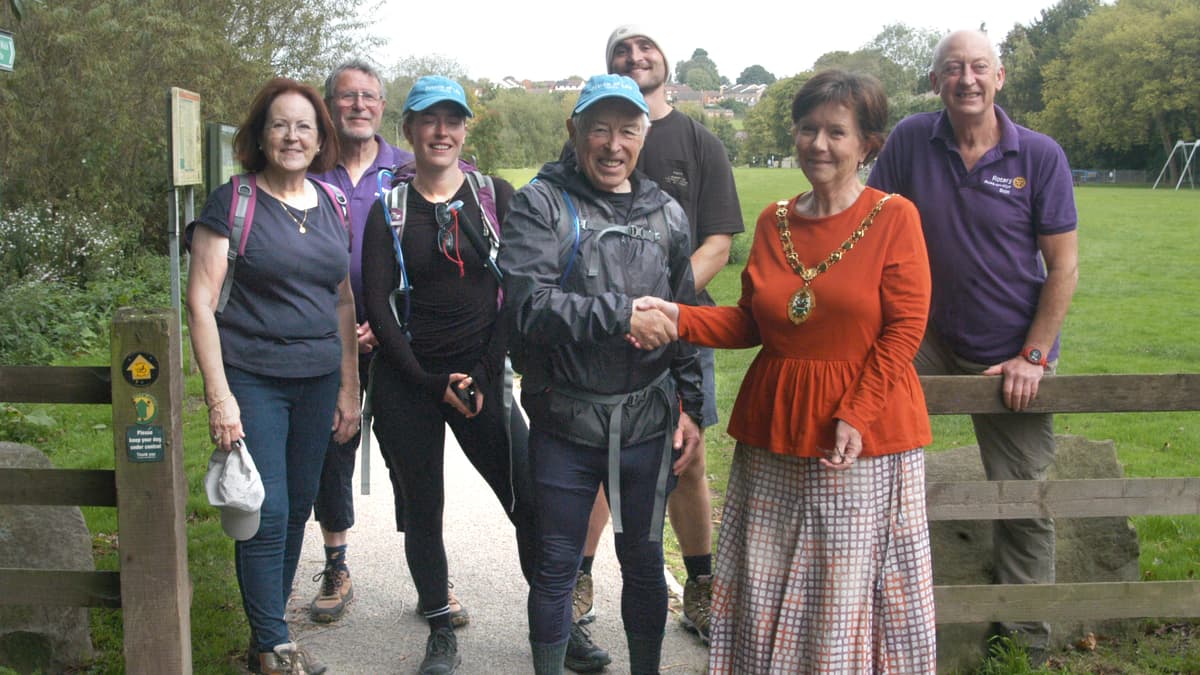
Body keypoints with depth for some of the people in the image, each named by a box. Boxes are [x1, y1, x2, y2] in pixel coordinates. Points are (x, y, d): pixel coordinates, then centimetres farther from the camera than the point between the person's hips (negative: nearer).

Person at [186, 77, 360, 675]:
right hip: (252, 380, -5)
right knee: (268, 513, -6)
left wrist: (349, 389, 11)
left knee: (298, 507, 10)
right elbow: (201, 301, -8)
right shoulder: (232, 203, -5)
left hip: (317, 380, 5)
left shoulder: (331, 207, 10)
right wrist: (219, 396, -14)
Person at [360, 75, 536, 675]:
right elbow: (378, 303, -1)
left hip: (482, 376, 0)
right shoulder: (388, 210, 4)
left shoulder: (497, 196, 3)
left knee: (532, 502, -5)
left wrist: (486, 374, -10)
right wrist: (431, 382, -9)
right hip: (406, 383, 1)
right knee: (422, 510, 8)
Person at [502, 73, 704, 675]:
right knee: (556, 567, 11)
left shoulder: (666, 214, 8)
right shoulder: (541, 205, -5)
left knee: (644, 563, 15)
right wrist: (622, 315, -21)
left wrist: (689, 405, 7)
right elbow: (527, 304, -19)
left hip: (647, 423, 3)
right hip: (563, 426, -2)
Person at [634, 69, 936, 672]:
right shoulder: (774, 221, 9)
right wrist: (680, 318, -4)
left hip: (863, 431, -4)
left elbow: (904, 329, -9)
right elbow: (750, 322, 12)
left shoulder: (894, 217, -5)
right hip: (775, 426, 5)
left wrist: (856, 416, -17)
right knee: (766, 588, 11)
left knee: (845, 592, 3)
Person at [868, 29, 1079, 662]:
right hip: (926, 337, 1)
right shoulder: (911, 140, -7)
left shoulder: (1040, 155, -10)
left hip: (1011, 353, -1)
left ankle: (1027, 636, 28)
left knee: (1022, 499, 8)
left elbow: (1064, 265, -7)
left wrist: (1032, 357, -10)